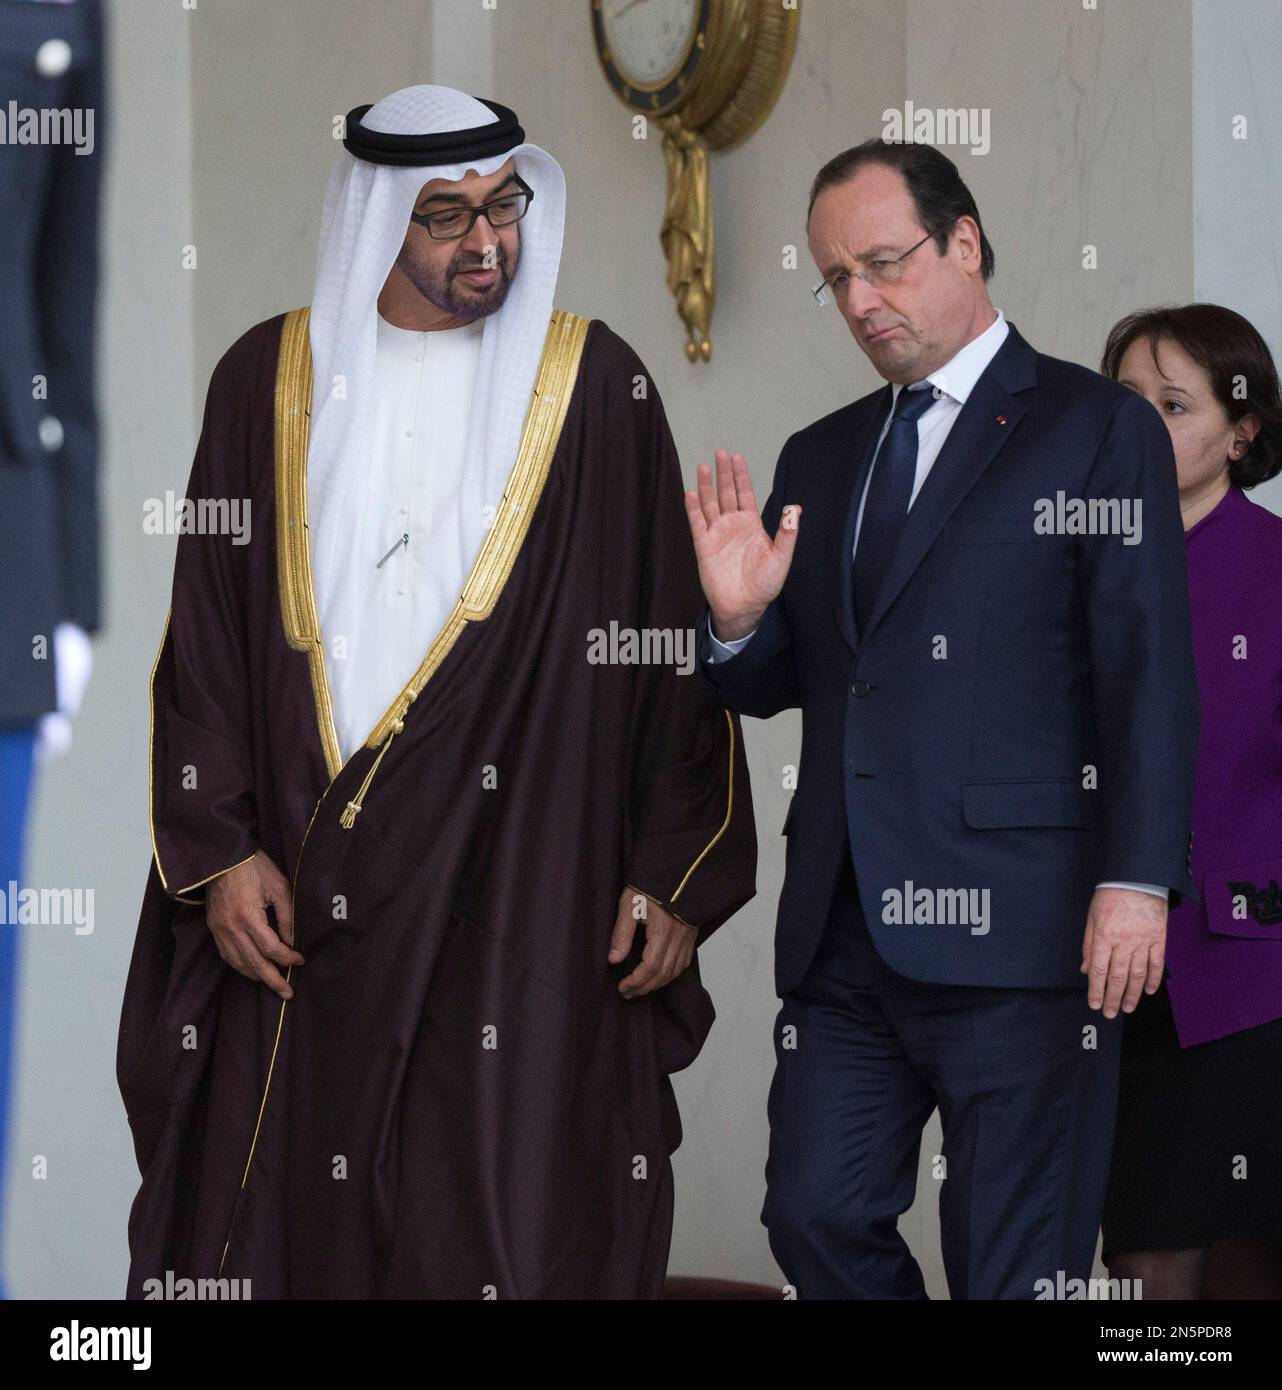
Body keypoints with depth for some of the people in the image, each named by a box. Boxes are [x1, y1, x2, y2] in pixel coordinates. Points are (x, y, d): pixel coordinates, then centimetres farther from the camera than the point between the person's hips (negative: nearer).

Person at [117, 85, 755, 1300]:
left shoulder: (596, 386, 3)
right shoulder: (270, 379, 8)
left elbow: (671, 641, 3)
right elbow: (204, 632, 9)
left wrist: (677, 877, -1)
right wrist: (220, 848, 0)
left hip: (523, 900, -2)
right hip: (300, 901, 2)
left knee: (511, 1222, -5)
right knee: (289, 1216, 3)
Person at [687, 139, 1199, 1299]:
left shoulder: (1099, 429, 0)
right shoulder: (820, 457, 18)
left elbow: (1150, 675, -7)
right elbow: (775, 685, 22)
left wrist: (1137, 881, -16)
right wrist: (738, 620, -2)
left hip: (1015, 930, -6)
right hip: (845, 932, 6)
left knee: (1015, 1267, -2)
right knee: (816, 1216, 5)